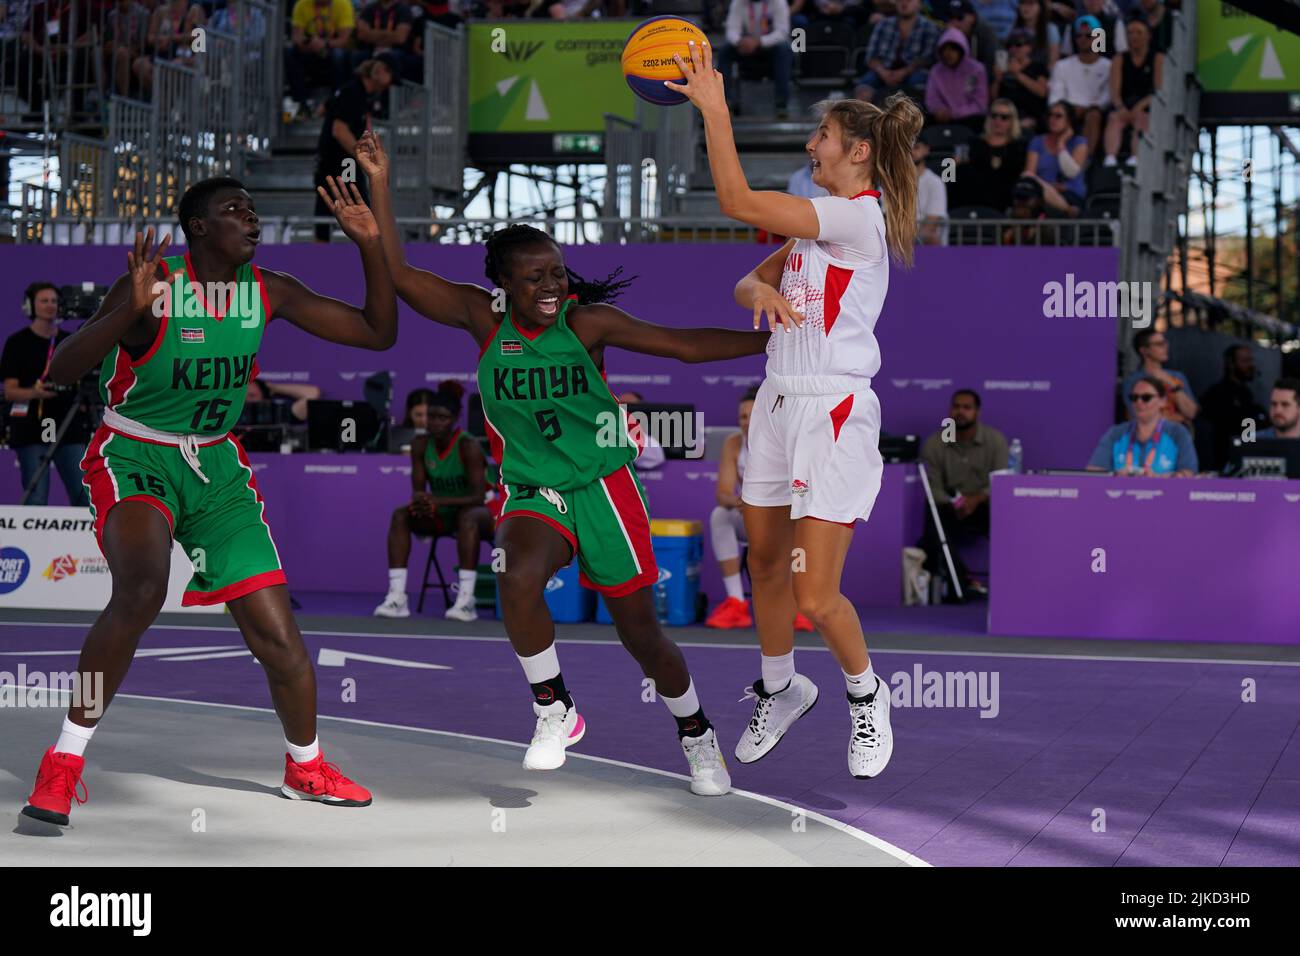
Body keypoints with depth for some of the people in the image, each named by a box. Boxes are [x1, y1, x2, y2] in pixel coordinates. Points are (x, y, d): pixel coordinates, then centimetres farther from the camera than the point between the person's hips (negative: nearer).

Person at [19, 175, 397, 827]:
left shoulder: (268, 292, -2)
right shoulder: (153, 286, -18)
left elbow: (379, 333, 3)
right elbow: (59, 372, -26)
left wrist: (370, 243, -10)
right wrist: (130, 310, -40)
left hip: (217, 466, 5)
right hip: (134, 458, -5)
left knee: (278, 637, 0)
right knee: (141, 589, -35)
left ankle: (305, 769, 28)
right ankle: (64, 763, -21)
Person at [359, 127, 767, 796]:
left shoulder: (586, 321, -8)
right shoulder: (484, 319, -4)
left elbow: (686, 345, -7)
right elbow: (400, 276, -10)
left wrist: (777, 341, -13)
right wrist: (379, 185, -16)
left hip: (603, 487, 0)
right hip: (530, 491, 1)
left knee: (641, 633, 6)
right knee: (518, 579, -32)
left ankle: (696, 736, 34)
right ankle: (553, 710, -9)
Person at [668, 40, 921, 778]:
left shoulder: (860, 216, -15)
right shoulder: (818, 220, 15)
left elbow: (738, 200, -21)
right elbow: (749, 284, 15)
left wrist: (713, 108, -16)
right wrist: (761, 292, -10)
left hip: (833, 412, -9)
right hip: (779, 403, 9)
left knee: (816, 597, -9)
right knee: (766, 565, 15)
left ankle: (866, 693, 17)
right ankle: (780, 690, 35)